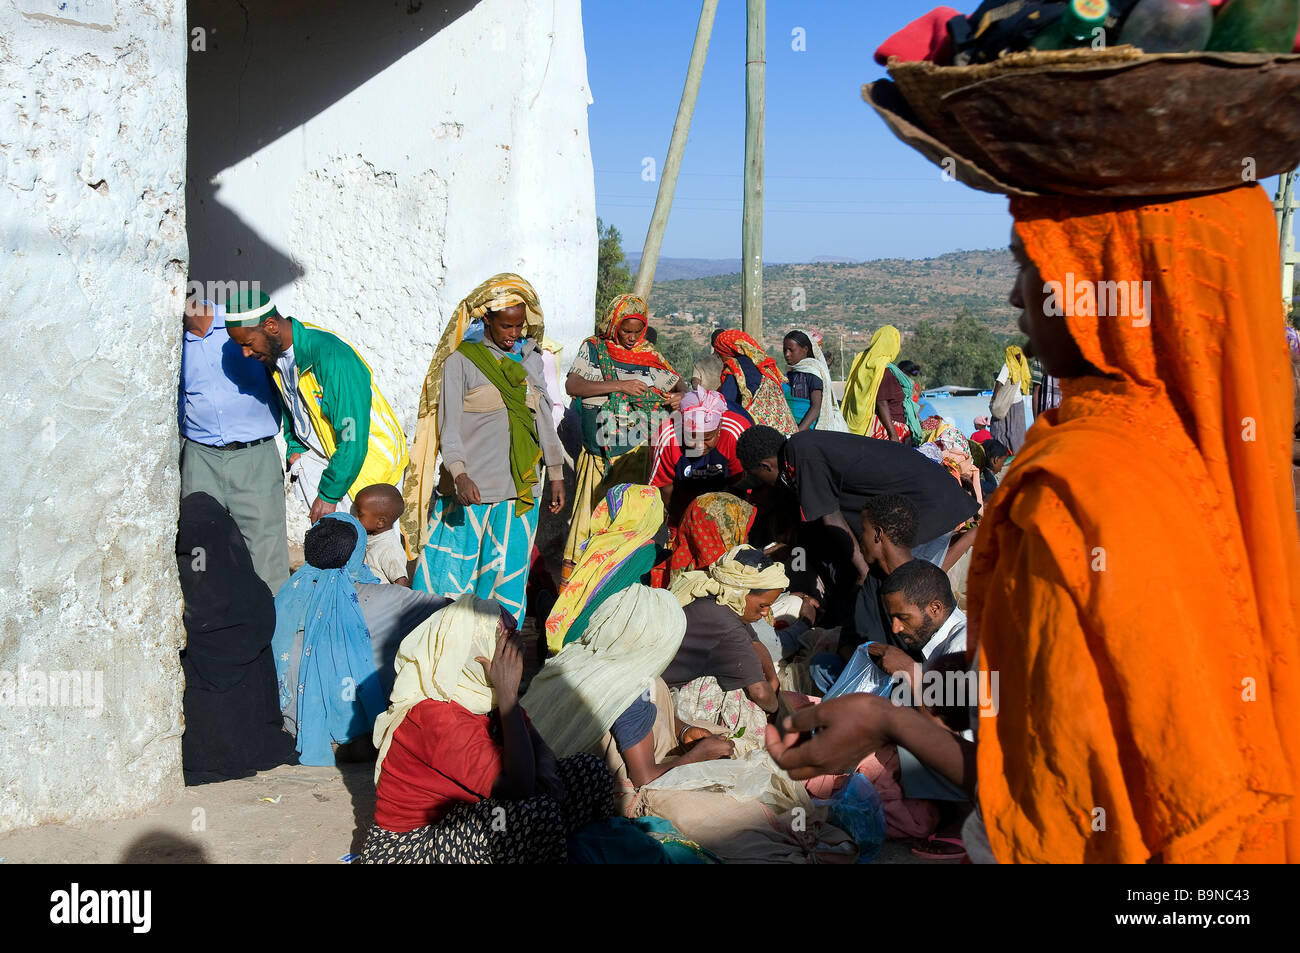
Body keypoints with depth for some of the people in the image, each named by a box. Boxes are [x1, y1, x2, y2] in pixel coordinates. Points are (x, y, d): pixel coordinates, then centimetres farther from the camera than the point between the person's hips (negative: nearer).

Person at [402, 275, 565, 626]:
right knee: (456, 571, -3)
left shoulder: (530, 359, 12)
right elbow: (448, 426, -9)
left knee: (509, 571, 8)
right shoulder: (460, 362, -3)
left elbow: (544, 419, 17)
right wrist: (459, 475, -24)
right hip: (472, 490, -4)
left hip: (521, 489, 5)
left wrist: (556, 474, 14)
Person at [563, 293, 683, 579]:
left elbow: (677, 382, 20)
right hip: (598, 453, -1)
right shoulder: (593, 349, 4)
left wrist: (679, 396, -5)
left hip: (637, 453, 1)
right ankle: (571, 574, 10)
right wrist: (619, 386, -18)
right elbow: (572, 386, -10)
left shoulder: (650, 356, 9)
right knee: (590, 512, 0)